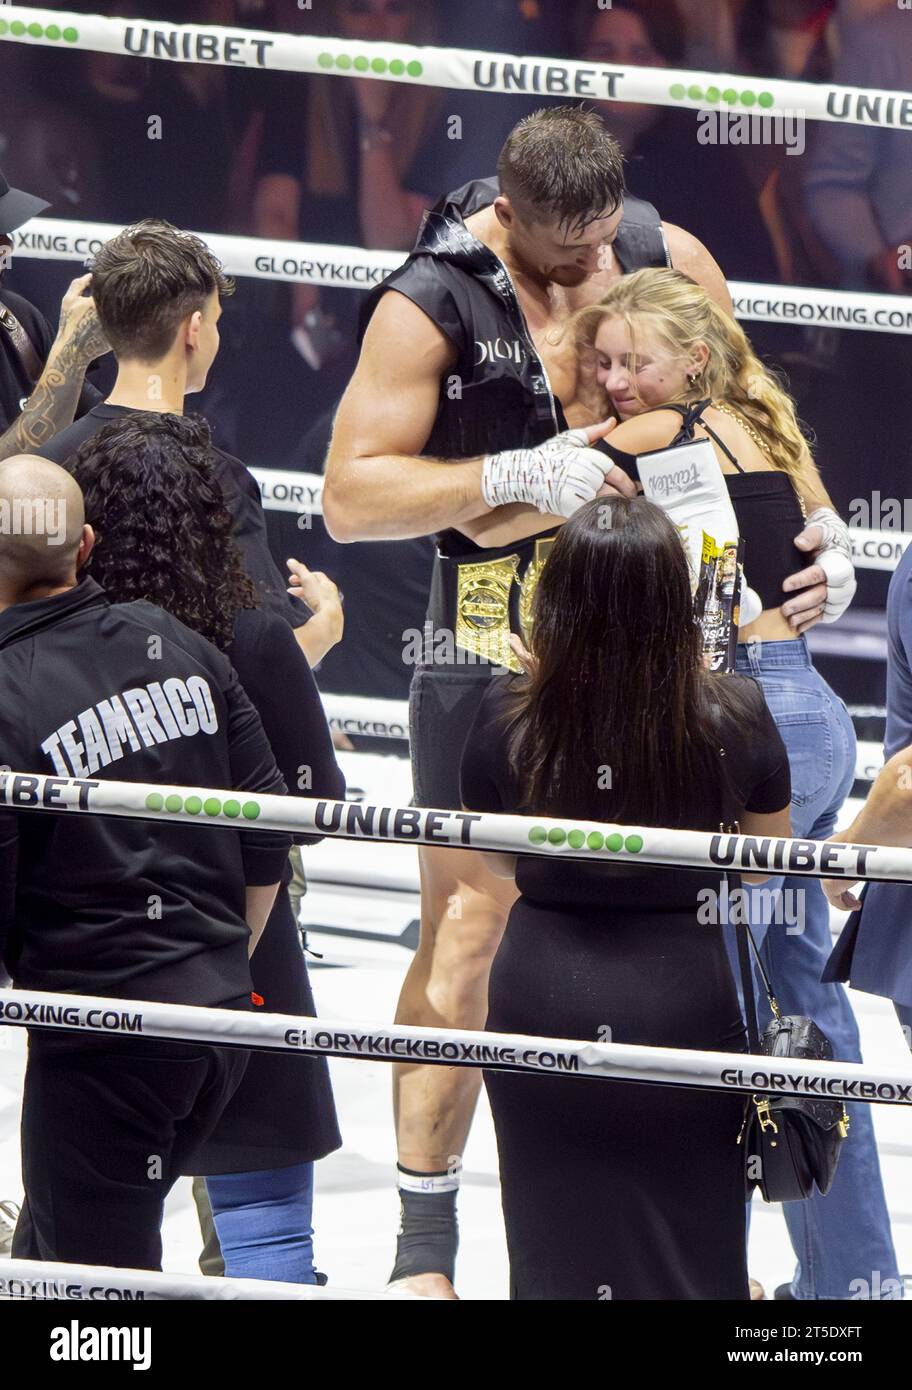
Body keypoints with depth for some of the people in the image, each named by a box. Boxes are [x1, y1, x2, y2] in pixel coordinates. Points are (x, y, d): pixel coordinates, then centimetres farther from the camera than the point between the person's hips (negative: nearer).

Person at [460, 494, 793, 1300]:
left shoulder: (508, 719, -12)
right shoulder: (734, 718, -13)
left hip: (541, 998, 1)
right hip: (682, 1001, -1)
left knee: (556, 1248, 12)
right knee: (689, 1251, 11)